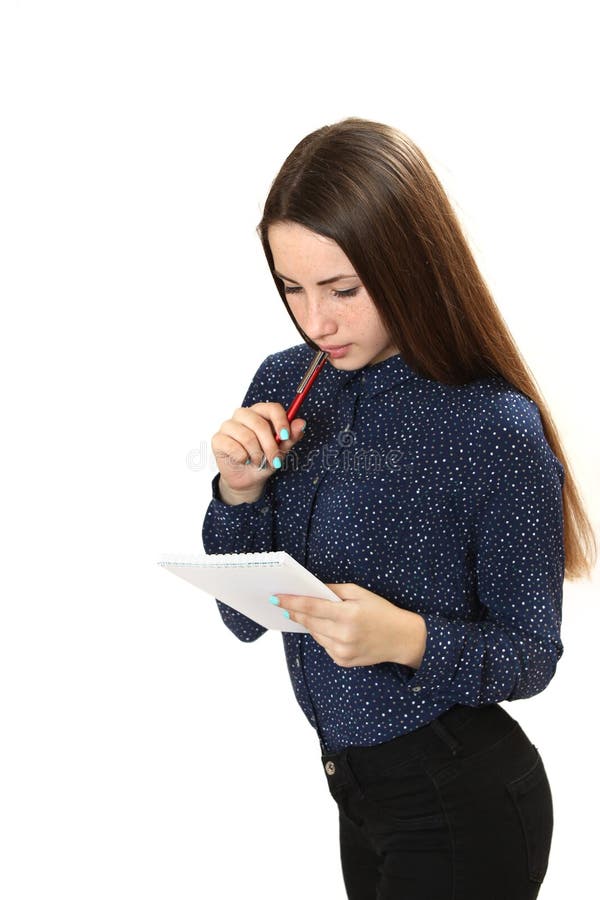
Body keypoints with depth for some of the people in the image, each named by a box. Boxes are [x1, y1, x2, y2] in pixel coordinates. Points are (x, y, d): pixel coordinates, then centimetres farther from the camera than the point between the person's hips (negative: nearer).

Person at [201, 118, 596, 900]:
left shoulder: (497, 430, -21)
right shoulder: (285, 385, -4)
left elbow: (532, 657, -12)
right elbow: (246, 619, 0)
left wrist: (409, 639, -30)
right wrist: (241, 491, -17)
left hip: (460, 811, -6)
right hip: (357, 785, 6)